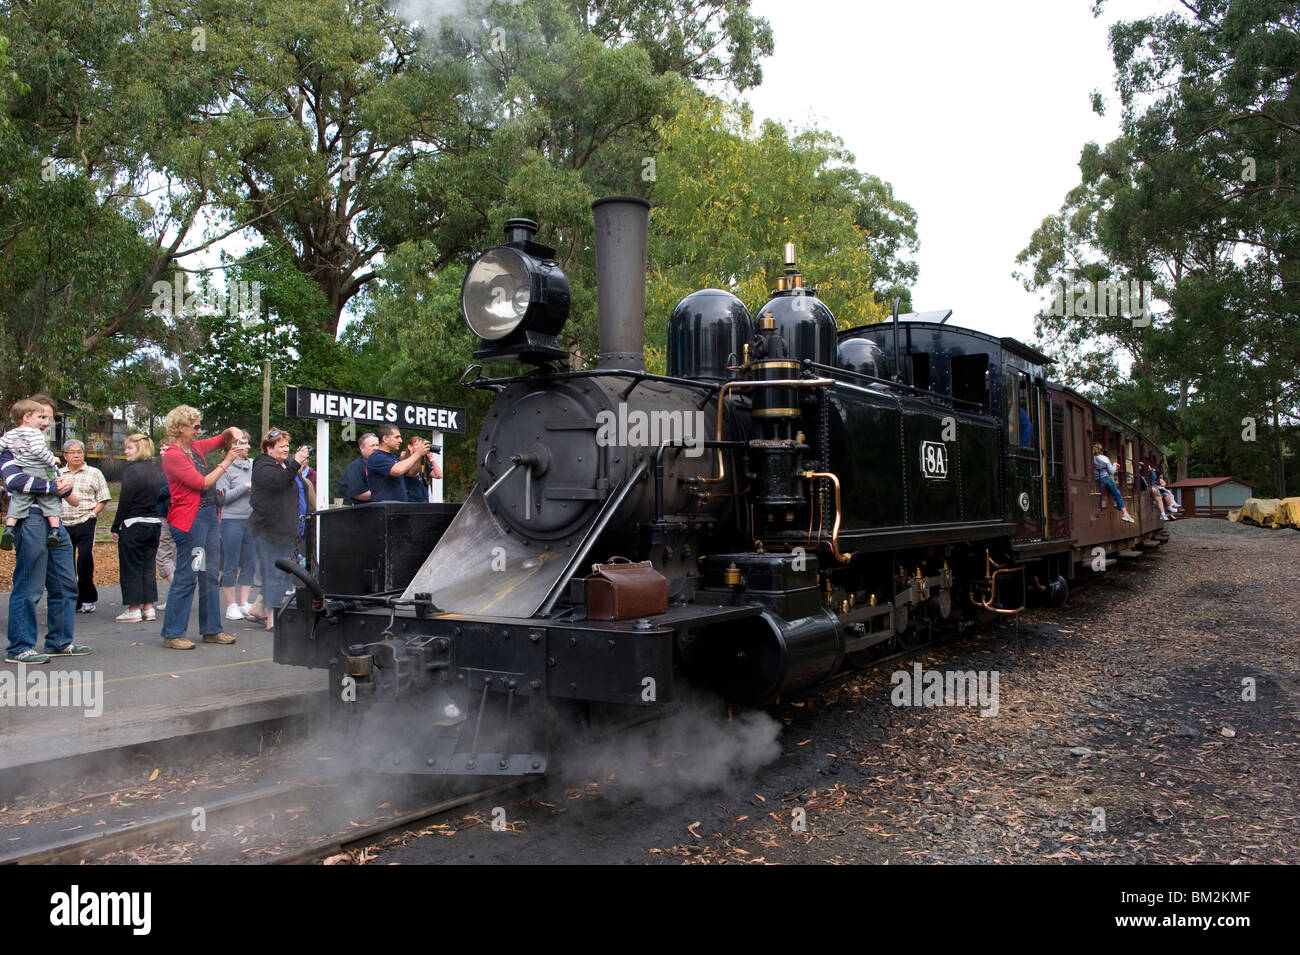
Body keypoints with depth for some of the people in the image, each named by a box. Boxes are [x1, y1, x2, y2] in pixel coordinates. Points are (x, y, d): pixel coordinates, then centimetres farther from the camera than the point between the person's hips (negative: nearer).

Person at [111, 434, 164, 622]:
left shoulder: (132, 470, -13)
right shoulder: (156, 471, 8)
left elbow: (125, 501, -14)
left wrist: (116, 527, -8)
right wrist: (155, 517, 17)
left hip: (133, 525, -7)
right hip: (154, 524, 7)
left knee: (131, 568, 1)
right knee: (148, 567, 11)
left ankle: (134, 610, 4)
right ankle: (149, 607, 12)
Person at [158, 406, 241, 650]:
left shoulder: (196, 448, 13)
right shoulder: (173, 456, -11)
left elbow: (221, 438, 29)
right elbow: (202, 483, -15)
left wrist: (232, 433, 6)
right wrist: (228, 461, -10)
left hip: (208, 515, 9)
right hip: (189, 521, -9)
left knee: (210, 576, 12)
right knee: (186, 578, -6)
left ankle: (211, 629, 19)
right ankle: (172, 635, 3)